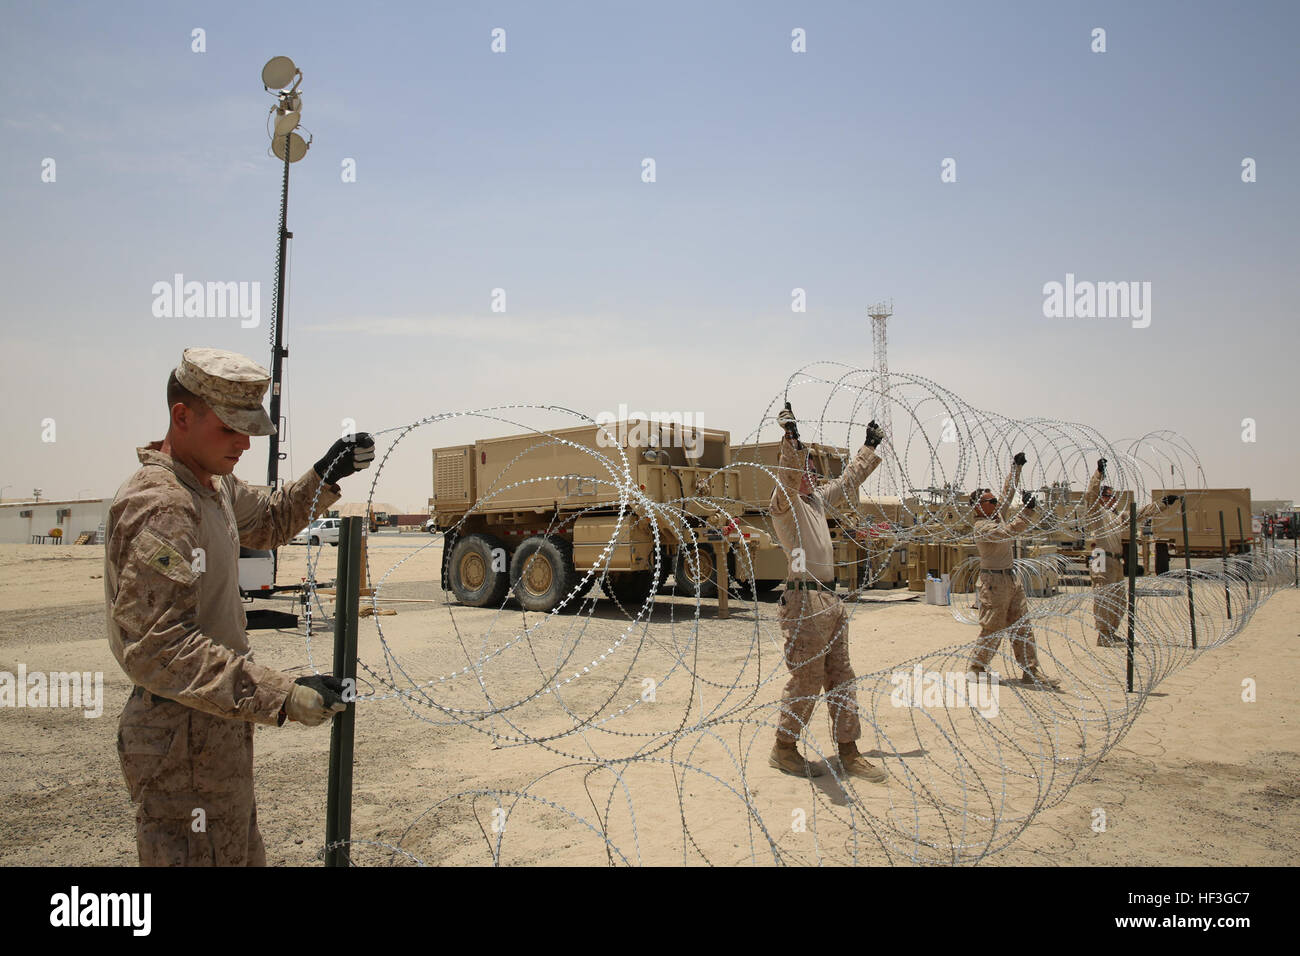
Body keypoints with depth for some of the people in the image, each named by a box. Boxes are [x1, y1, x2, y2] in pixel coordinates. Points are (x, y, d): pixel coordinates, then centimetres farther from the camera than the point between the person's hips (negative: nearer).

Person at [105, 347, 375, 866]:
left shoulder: (215, 484, 7)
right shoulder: (159, 506, -24)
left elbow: (268, 522, 28)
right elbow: (158, 648, -30)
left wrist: (325, 476, 10)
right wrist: (283, 696, -33)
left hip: (220, 724, 10)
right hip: (183, 743, -10)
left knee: (242, 853, 22)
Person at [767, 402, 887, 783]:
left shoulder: (818, 499, 18)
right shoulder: (785, 501, -7)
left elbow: (848, 481, 33)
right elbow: (789, 476, -28)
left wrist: (871, 447, 37)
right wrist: (791, 438, -42)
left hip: (831, 600, 9)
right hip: (807, 600, -9)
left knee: (840, 677, 12)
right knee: (807, 679, -3)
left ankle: (848, 753, 20)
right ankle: (784, 750, 12)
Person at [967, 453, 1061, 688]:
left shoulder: (998, 515, 10)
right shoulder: (982, 528, -16)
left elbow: (1008, 492, 17)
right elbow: (1010, 532, -29)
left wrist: (1016, 467, 12)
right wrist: (1028, 511, -34)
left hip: (1011, 579, 9)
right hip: (993, 581, -9)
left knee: (1022, 627, 5)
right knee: (992, 629, -3)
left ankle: (1031, 671, 5)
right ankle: (976, 668, 10)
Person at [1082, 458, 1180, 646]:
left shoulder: (1119, 517, 27)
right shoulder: (1095, 512, 1)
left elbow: (1141, 513, 32)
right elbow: (1090, 494, -16)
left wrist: (1162, 503, 29)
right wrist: (1099, 473, -23)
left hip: (1116, 562, 10)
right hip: (1102, 561, -10)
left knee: (1118, 601, 13)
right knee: (1104, 598, -12)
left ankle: (1110, 635, 21)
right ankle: (1104, 637, -12)